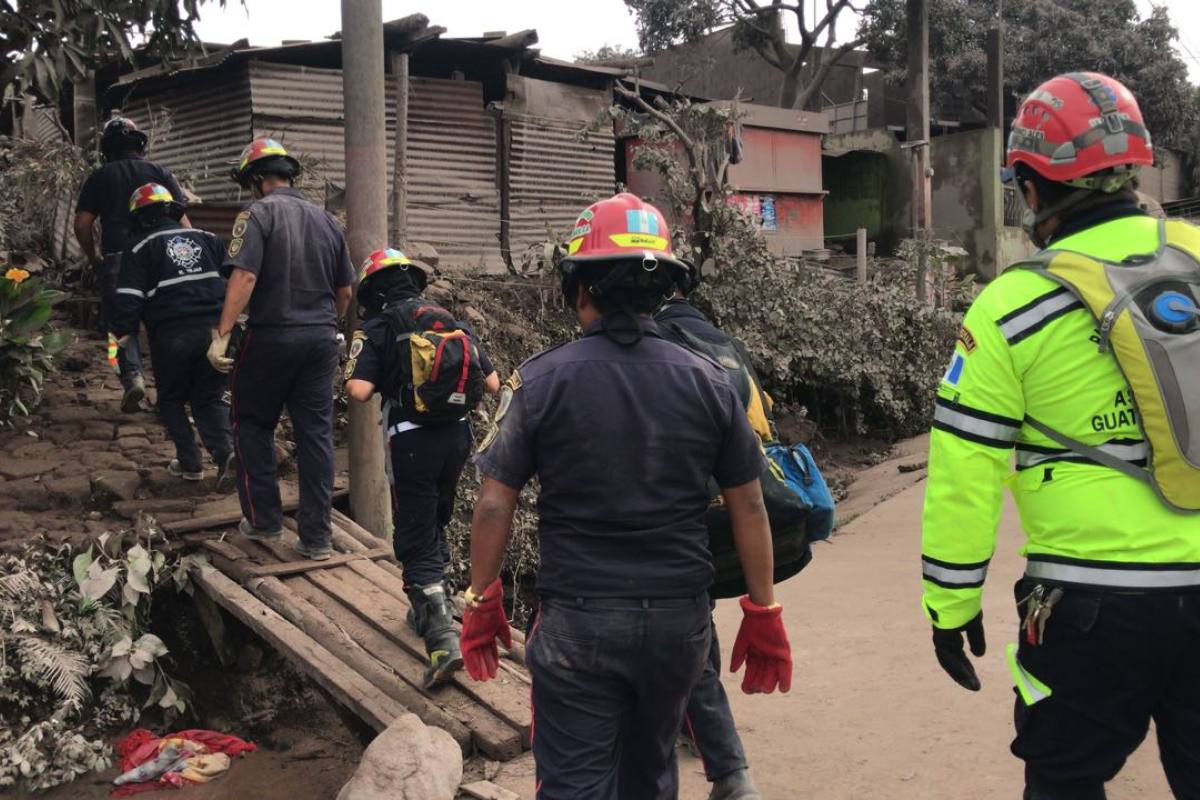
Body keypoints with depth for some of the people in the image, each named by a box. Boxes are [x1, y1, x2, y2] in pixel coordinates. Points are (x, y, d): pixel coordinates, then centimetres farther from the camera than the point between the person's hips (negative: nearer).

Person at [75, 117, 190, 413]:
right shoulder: (160, 173, 8)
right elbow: (182, 219, 1)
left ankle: (132, 376, -11)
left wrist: (93, 258, 15)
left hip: (116, 260, -1)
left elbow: (82, 224, 1)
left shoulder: (99, 178, 7)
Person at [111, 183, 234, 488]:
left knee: (172, 400, 18)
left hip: (171, 336, -3)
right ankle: (225, 451, -9)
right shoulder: (206, 238, 15)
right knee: (209, 399, 15)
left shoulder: (139, 248, 3)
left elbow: (128, 301, -5)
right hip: (215, 330, 3)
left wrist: (122, 331, 9)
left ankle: (189, 463, 13)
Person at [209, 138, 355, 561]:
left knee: (253, 426, 14)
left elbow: (244, 277, -19)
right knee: (316, 434, 6)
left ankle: (264, 518, 17)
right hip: (321, 340, 5)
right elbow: (345, 291, 15)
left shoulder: (258, 214, -7)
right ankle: (316, 536, 7)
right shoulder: (326, 220, 12)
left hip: (272, 337, -5)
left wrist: (221, 334, -20)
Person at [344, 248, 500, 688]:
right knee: (435, 523, 26)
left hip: (413, 440, -5)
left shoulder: (376, 330, -3)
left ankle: (443, 637, -11)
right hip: (458, 434, 5)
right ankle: (432, 608, 39)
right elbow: (492, 383, 7)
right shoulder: (454, 323, 10)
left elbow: (359, 391, -16)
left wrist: (351, 374, 6)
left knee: (415, 540, 2)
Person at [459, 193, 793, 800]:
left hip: (576, 622, -3)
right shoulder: (708, 381, -2)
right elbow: (748, 507, 1)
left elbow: (494, 506, -7)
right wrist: (763, 613, 11)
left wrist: (481, 602, 7)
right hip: (679, 621, 3)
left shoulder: (540, 381, -8)